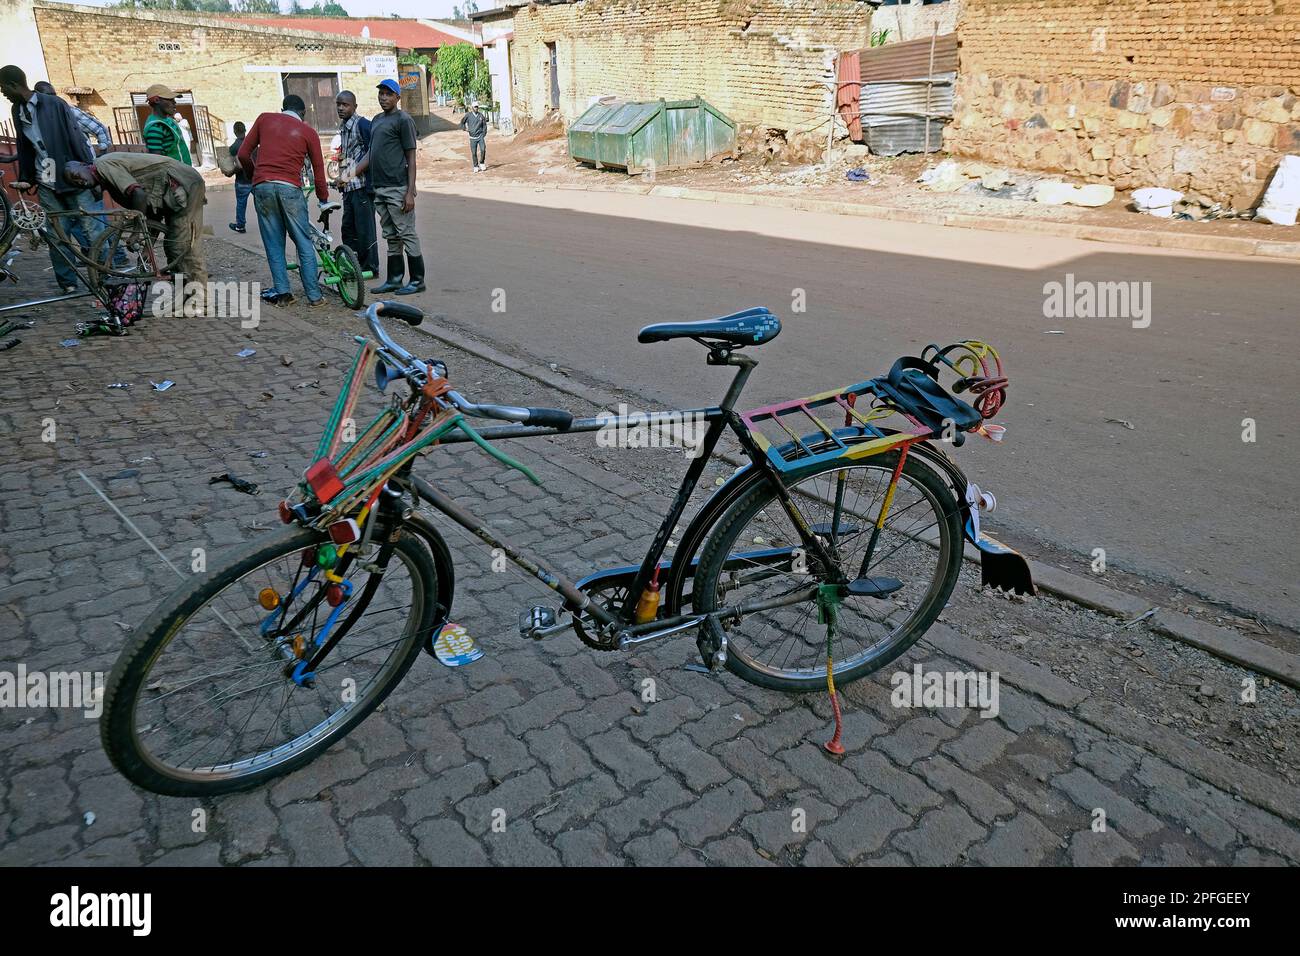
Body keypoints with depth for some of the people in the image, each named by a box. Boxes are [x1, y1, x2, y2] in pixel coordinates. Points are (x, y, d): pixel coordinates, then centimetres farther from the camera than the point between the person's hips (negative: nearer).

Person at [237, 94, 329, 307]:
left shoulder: (264, 119, 14)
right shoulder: (308, 132, 9)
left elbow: (243, 155, 12)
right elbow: (319, 171, 9)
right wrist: (324, 200, 20)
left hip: (262, 187, 2)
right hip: (290, 189, -2)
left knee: (274, 244, 9)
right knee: (304, 244, 4)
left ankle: (282, 293, 8)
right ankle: (314, 295, 3)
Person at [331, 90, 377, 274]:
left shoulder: (362, 124, -9)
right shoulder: (342, 127, 17)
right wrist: (340, 179, 22)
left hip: (361, 185, -9)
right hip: (348, 187, 9)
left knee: (364, 228, -3)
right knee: (348, 228, 11)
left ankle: (369, 268, 5)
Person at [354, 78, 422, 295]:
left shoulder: (403, 120, -5)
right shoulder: (376, 120, 19)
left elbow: (411, 158, -10)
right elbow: (370, 153, 21)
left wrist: (410, 192, -16)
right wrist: (351, 175, 10)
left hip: (398, 188, -8)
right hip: (379, 188, 8)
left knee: (406, 234, -4)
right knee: (391, 236, 12)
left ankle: (417, 281, 2)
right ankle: (394, 279, 18)